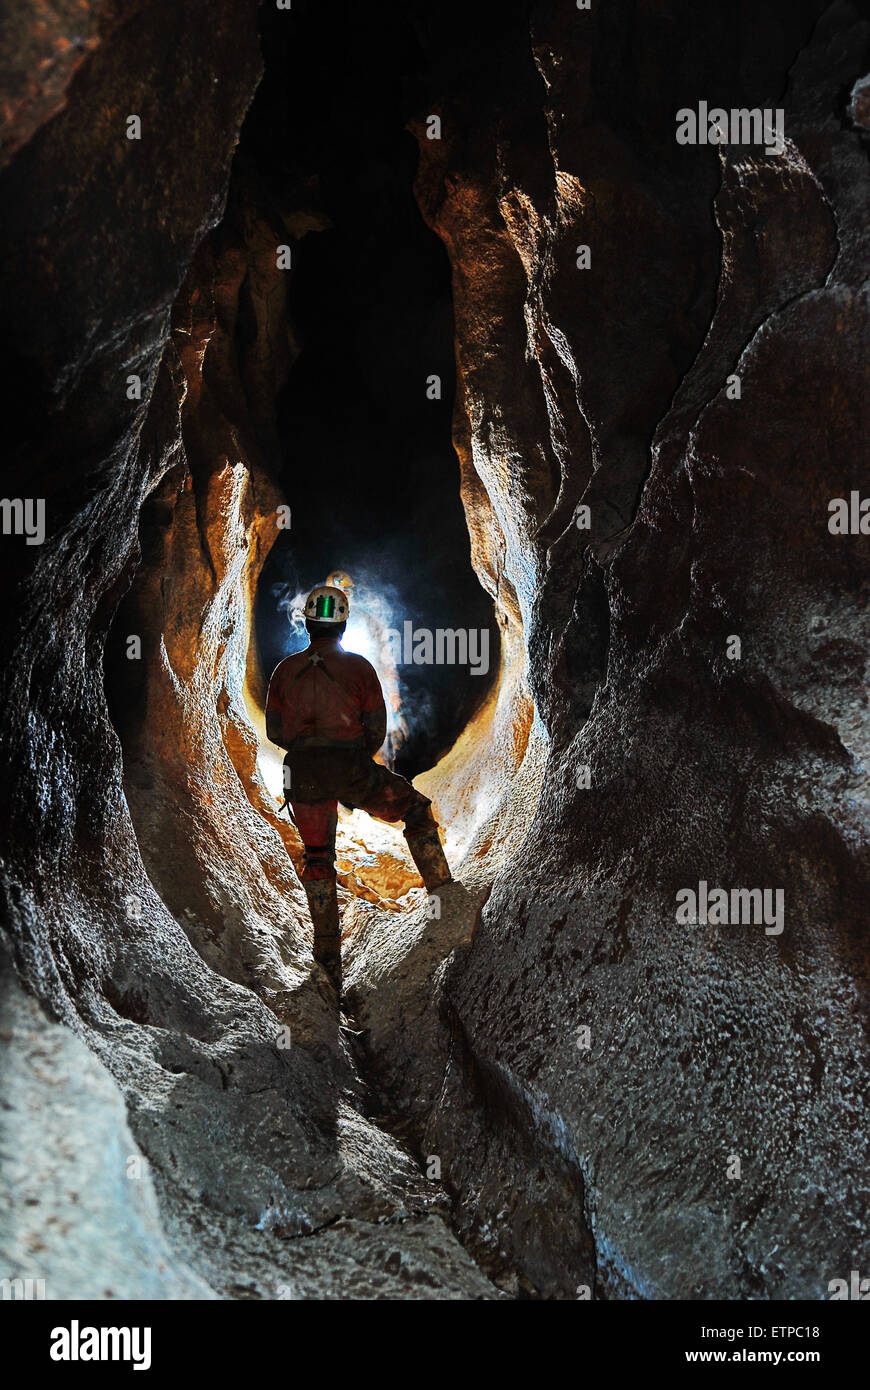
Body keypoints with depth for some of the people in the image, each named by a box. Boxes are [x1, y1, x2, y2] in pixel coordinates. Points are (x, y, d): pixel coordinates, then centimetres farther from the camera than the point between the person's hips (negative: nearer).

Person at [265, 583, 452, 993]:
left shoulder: (285, 670, 7)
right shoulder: (360, 667, 1)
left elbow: (274, 731, 10)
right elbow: (376, 730, 1)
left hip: (302, 775, 3)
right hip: (352, 772, -2)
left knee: (317, 860, 17)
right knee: (417, 810, 20)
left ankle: (328, 959, 19)